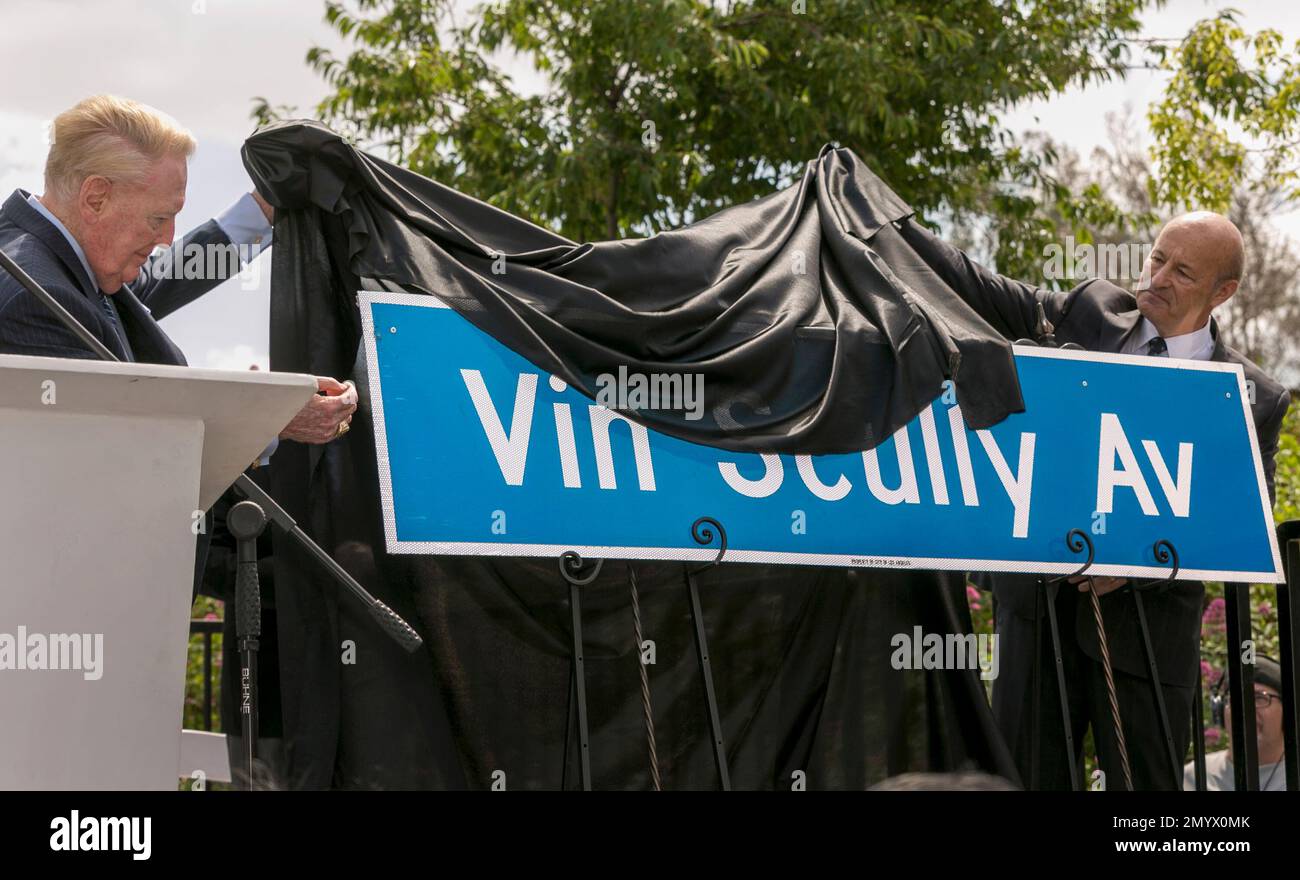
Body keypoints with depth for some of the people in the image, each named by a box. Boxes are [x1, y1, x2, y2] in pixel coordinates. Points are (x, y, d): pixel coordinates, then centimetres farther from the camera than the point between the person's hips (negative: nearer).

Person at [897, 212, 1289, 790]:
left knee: (1145, 783, 4)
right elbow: (972, 287, 7)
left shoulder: (1256, 399, 2)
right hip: (1039, 599, 2)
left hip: (1146, 623, -1)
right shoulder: (1090, 313, 8)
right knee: (1026, 776, 2)